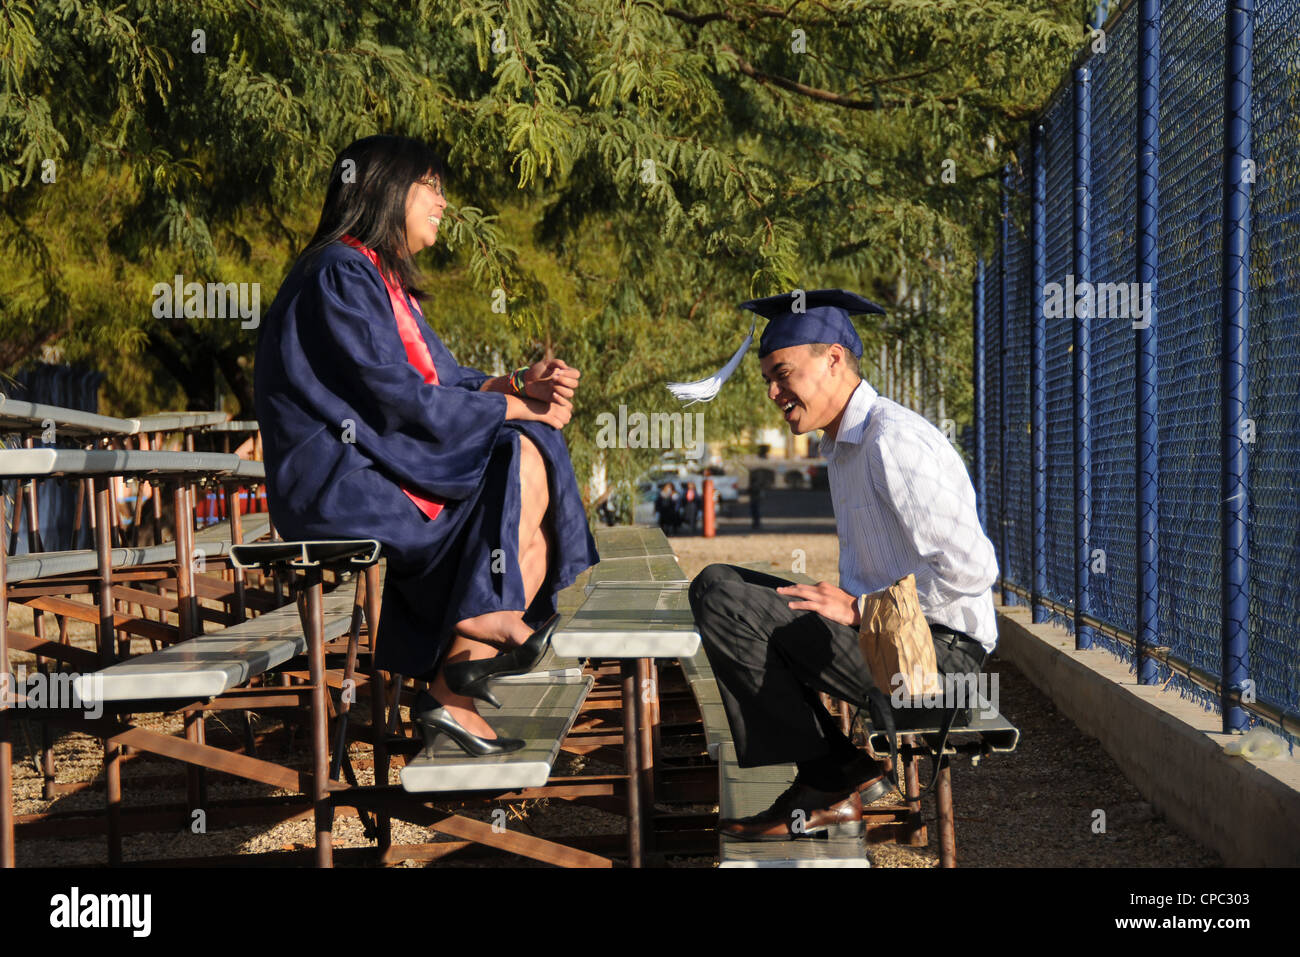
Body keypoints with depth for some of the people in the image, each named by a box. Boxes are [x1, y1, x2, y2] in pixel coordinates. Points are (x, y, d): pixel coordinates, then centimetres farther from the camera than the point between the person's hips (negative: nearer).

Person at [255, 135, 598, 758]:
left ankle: (453, 695, -8)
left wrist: (517, 382, -2)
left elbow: (439, 377, 17)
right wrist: (516, 409, -12)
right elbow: (397, 397, -19)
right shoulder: (340, 275, -12)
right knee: (524, 460, -19)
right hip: (336, 478, -10)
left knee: (534, 534, -5)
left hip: (377, 463, 10)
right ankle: (488, 617, -7)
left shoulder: (380, 278, 21)